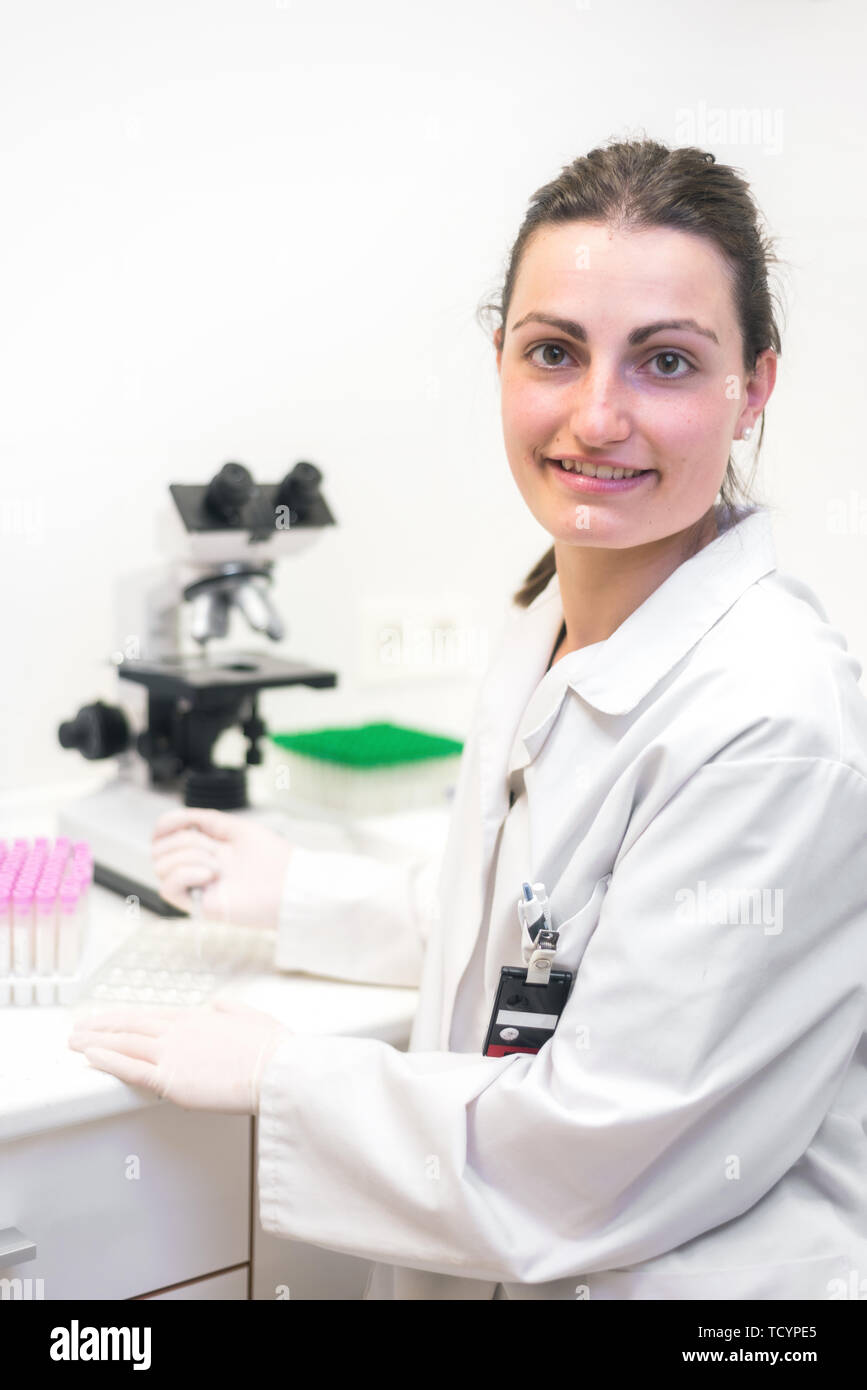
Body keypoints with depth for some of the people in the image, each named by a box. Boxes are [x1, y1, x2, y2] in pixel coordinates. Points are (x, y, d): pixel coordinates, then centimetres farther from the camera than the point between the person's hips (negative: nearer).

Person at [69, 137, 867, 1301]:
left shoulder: (772, 724, -28)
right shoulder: (549, 625, 0)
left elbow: (588, 1156, -24)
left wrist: (271, 1076, -15)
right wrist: (299, 893, 13)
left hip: (706, 1279, -7)